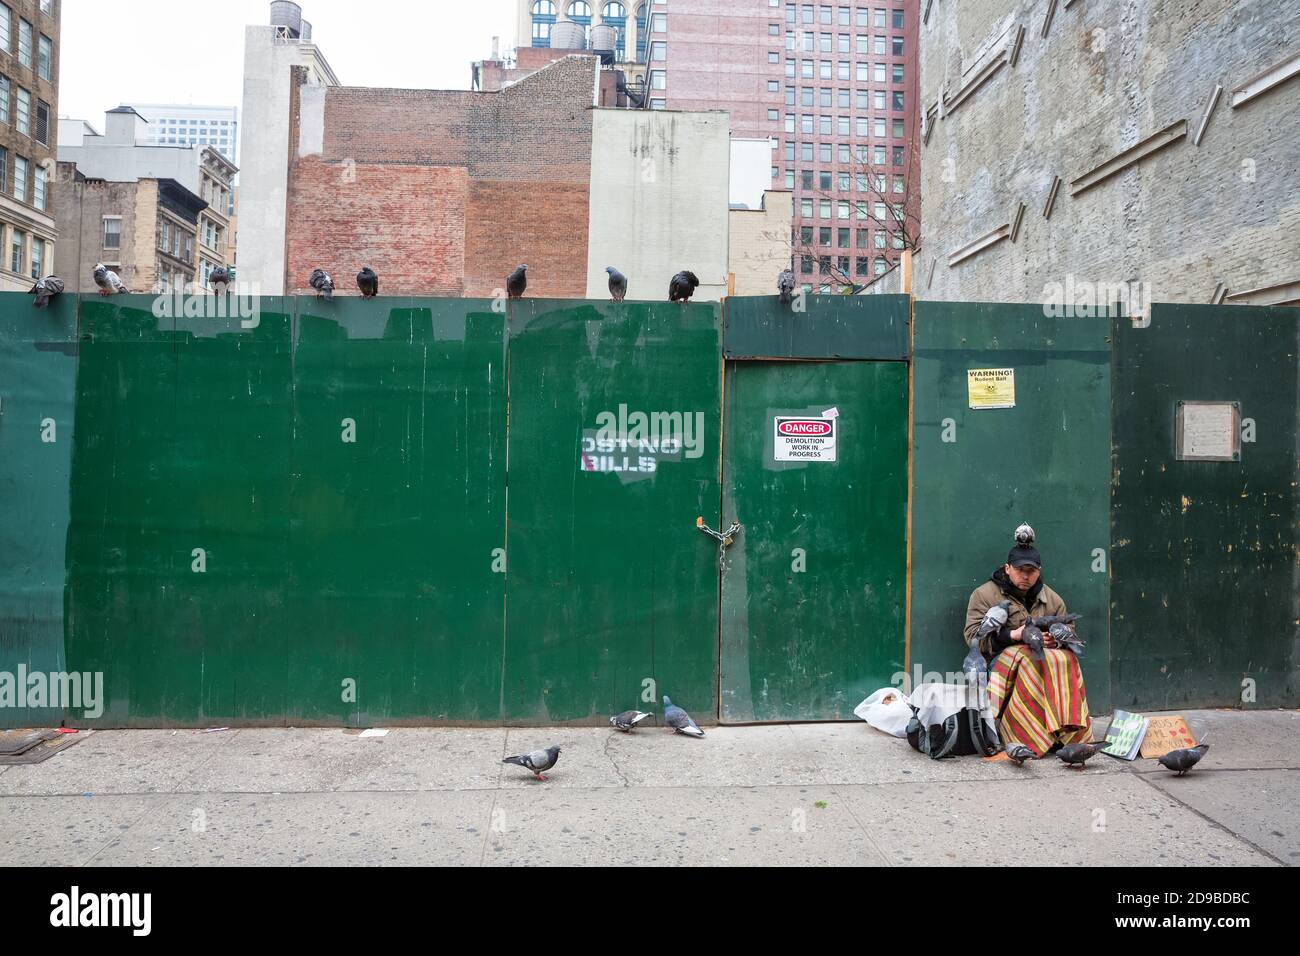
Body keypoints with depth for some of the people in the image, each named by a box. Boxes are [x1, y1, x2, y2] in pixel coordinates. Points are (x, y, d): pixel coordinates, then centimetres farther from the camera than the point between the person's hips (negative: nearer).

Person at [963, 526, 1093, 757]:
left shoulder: (1052, 599, 17)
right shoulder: (984, 594, 4)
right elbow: (974, 636, -7)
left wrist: (1057, 640, -4)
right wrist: (1014, 635, -18)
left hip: (1047, 654, 4)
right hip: (1000, 660, -3)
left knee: (1066, 659, -30)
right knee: (1030, 662, -36)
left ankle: (1068, 732, -33)